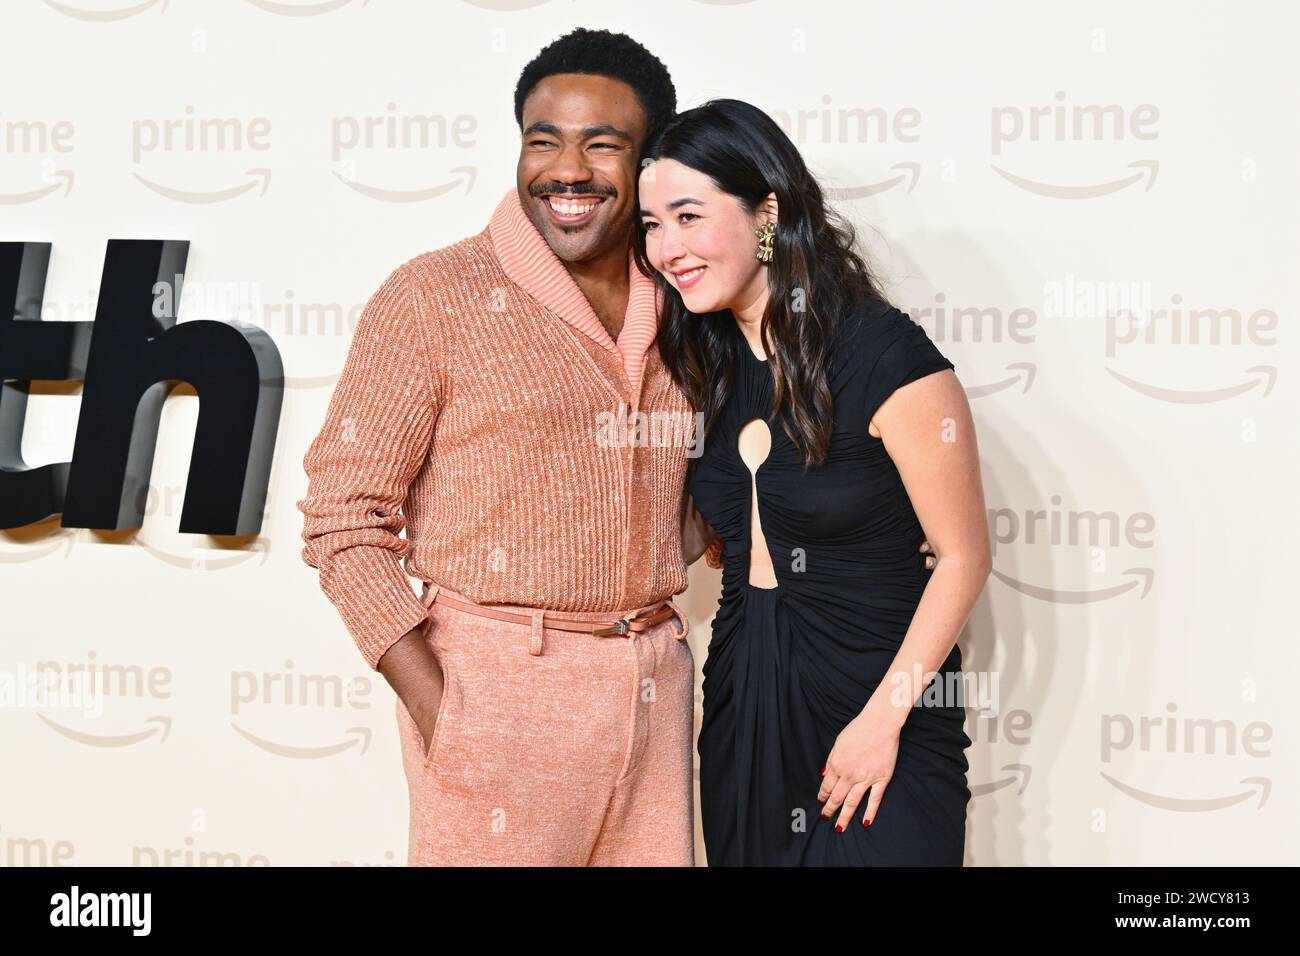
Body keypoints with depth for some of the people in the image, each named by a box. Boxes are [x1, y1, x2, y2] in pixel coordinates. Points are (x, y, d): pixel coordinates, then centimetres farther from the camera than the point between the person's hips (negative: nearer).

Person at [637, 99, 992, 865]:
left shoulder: (886, 356, -15)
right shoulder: (707, 363, 5)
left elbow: (964, 556, -13)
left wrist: (884, 719, -17)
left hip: (877, 699, -6)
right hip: (742, 709, 6)